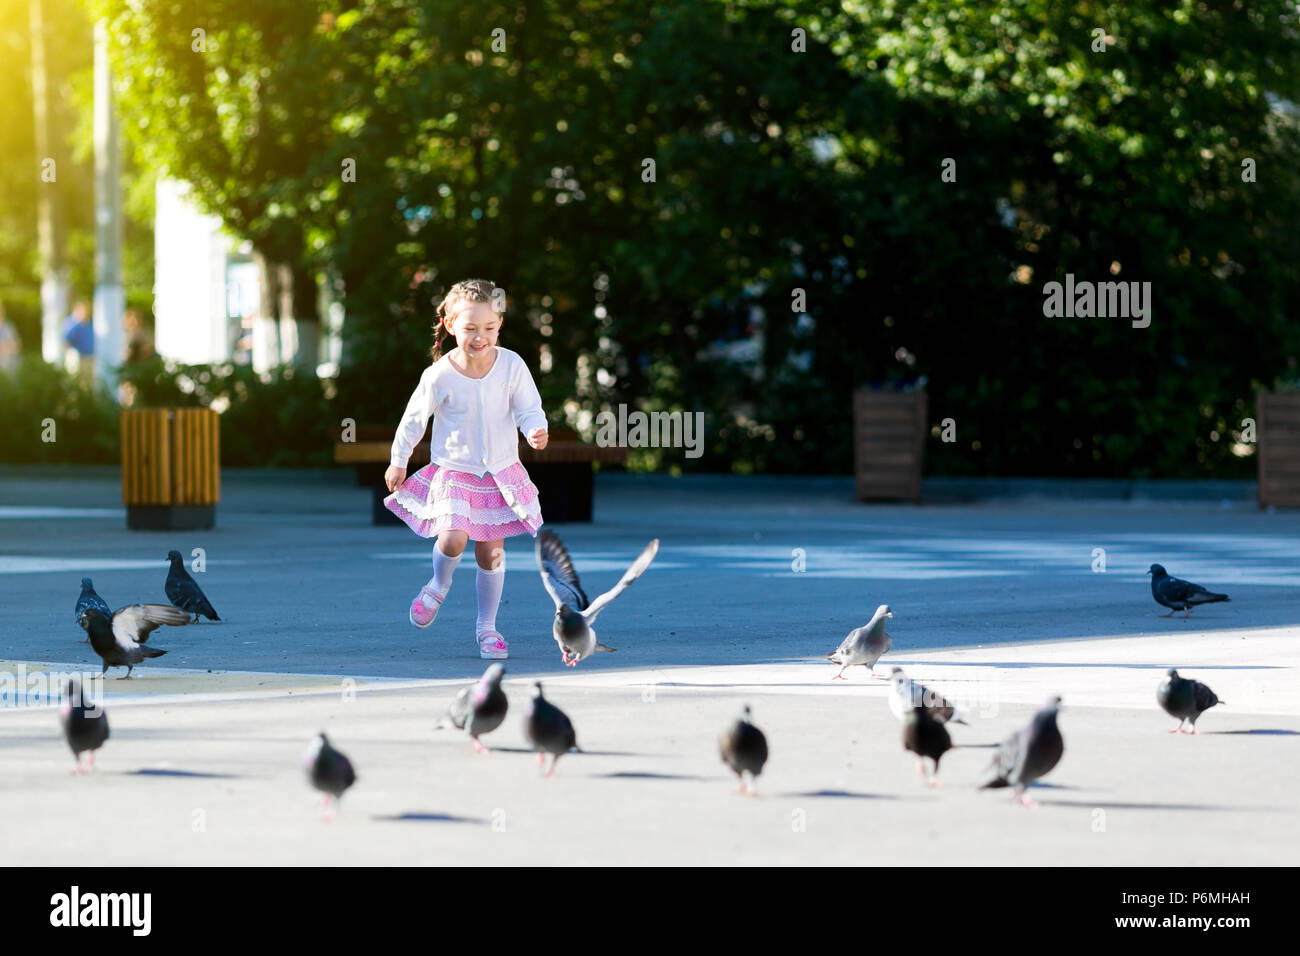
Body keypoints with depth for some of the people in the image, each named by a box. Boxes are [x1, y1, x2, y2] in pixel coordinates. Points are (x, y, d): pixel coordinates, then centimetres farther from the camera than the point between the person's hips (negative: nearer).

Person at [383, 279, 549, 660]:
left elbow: (529, 409, -5)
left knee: (491, 552, 6)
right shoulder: (440, 375, -16)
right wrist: (398, 461, 8)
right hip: (454, 470, -2)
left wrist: (536, 431, -29)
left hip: (500, 471, 2)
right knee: (453, 539, -21)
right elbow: (414, 418, -1)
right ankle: (439, 585, 14)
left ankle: (486, 626, 23)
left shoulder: (511, 365, -13)